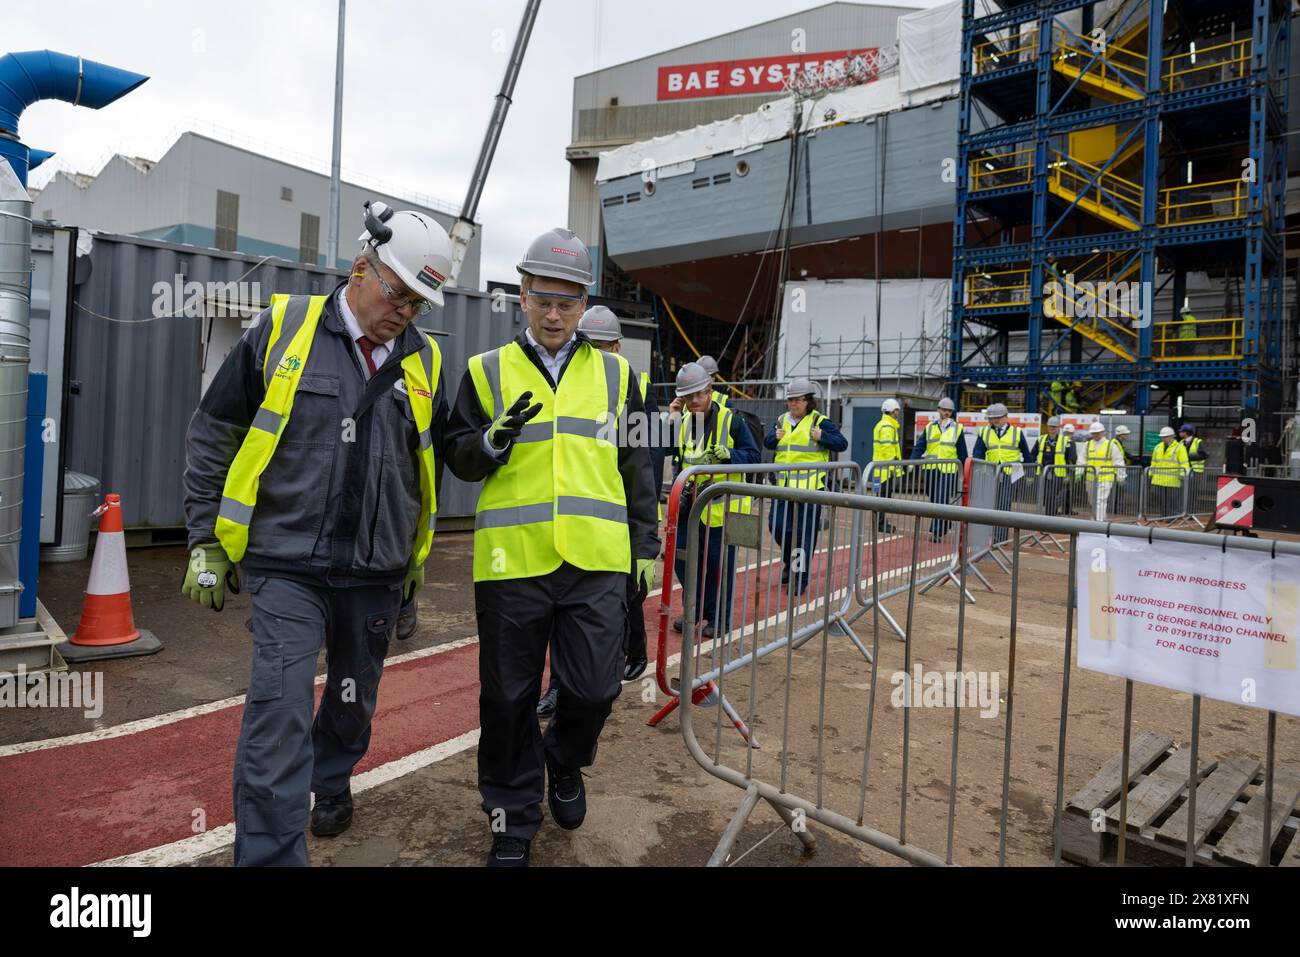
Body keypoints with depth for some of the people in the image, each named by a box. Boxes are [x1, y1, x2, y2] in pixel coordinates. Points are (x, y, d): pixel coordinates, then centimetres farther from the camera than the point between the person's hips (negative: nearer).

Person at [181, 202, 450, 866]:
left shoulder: (423, 361, 3)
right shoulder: (283, 328, -5)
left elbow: (431, 465, 15)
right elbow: (212, 434, 1)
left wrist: (418, 555, 18)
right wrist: (207, 541, -1)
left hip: (376, 572, 4)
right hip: (288, 566, -3)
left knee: (354, 700, 19)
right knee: (279, 710, -10)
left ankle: (331, 782, 47)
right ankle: (269, 853, 5)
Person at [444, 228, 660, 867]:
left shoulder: (614, 373, 12)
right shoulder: (488, 371, 8)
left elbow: (635, 467, 15)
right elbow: (458, 459, 7)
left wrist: (645, 546, 11)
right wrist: (493, 441, -14)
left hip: (597, 562, 1)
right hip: (512, 561, -1)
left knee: (594, 689, 4)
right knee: (510, 697, 8)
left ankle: (565, 764, 37)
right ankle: (512, 815, 29)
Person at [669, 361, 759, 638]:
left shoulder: (731, 421, -8)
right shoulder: (682, 422, 8)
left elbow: (753, 455, -5)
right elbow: (674, 458, 6)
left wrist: (729, 455, -24)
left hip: (722, 506, -5)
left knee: (718, 563, 2)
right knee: (683, 558, 8)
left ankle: (719, 618, 18)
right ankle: (695, 611, 26)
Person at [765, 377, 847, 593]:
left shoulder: (820, 421, -4)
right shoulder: (782, 420, 12)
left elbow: (842, 444, -4)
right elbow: (767, 443, 20)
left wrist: (822, 437, -19)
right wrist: (775, 436, -1)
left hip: (810, 485, -5)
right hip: (785, 484, 5)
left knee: (805, 532, 0)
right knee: (777, 525, 6)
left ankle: (801, 578, 9)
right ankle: (790, 561, 32)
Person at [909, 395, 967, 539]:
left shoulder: (957, 429, 4)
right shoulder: (929, 428, 9)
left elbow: (962, 452, 6)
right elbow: (919, 447, 3)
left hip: (948, 470, -3)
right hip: (930, 469, 3)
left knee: (942, 501, -10)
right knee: (934, 500, 13)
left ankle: (936, 532, -10)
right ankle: (943, 527, 30)